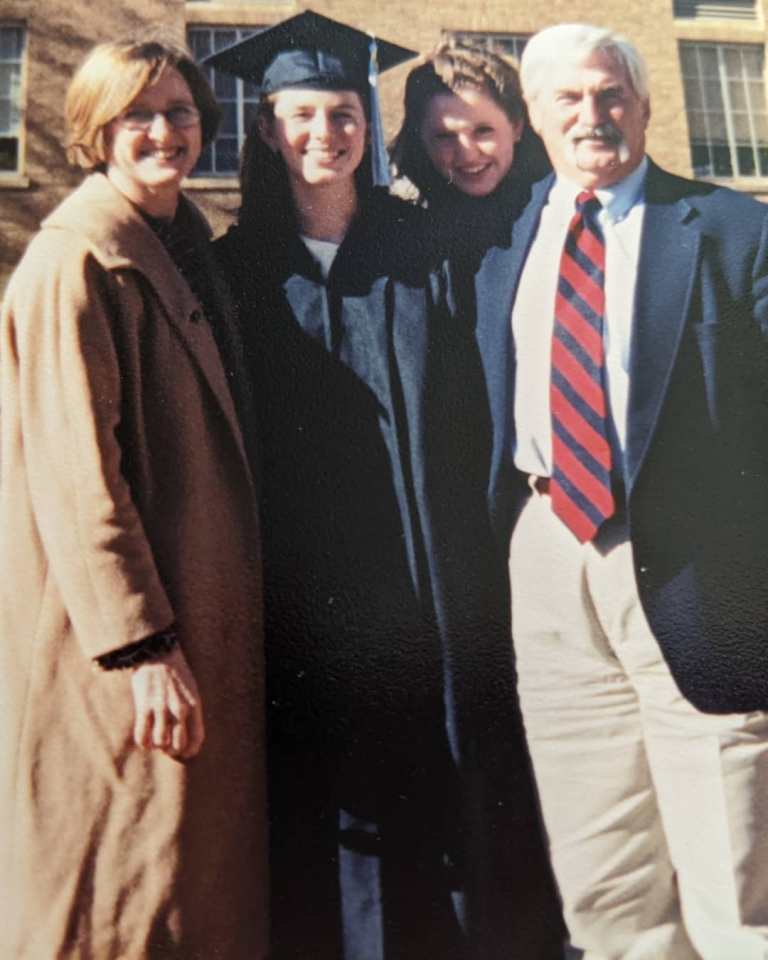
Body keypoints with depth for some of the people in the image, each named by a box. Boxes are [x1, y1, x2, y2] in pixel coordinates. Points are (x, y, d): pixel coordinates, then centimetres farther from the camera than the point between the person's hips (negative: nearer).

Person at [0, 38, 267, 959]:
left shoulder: (181, 250, 14)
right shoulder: (77, 259, -12)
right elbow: (75, 470, -19)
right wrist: (142, 643, -22)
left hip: (192, 617, 9)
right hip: (111, 641, -8)